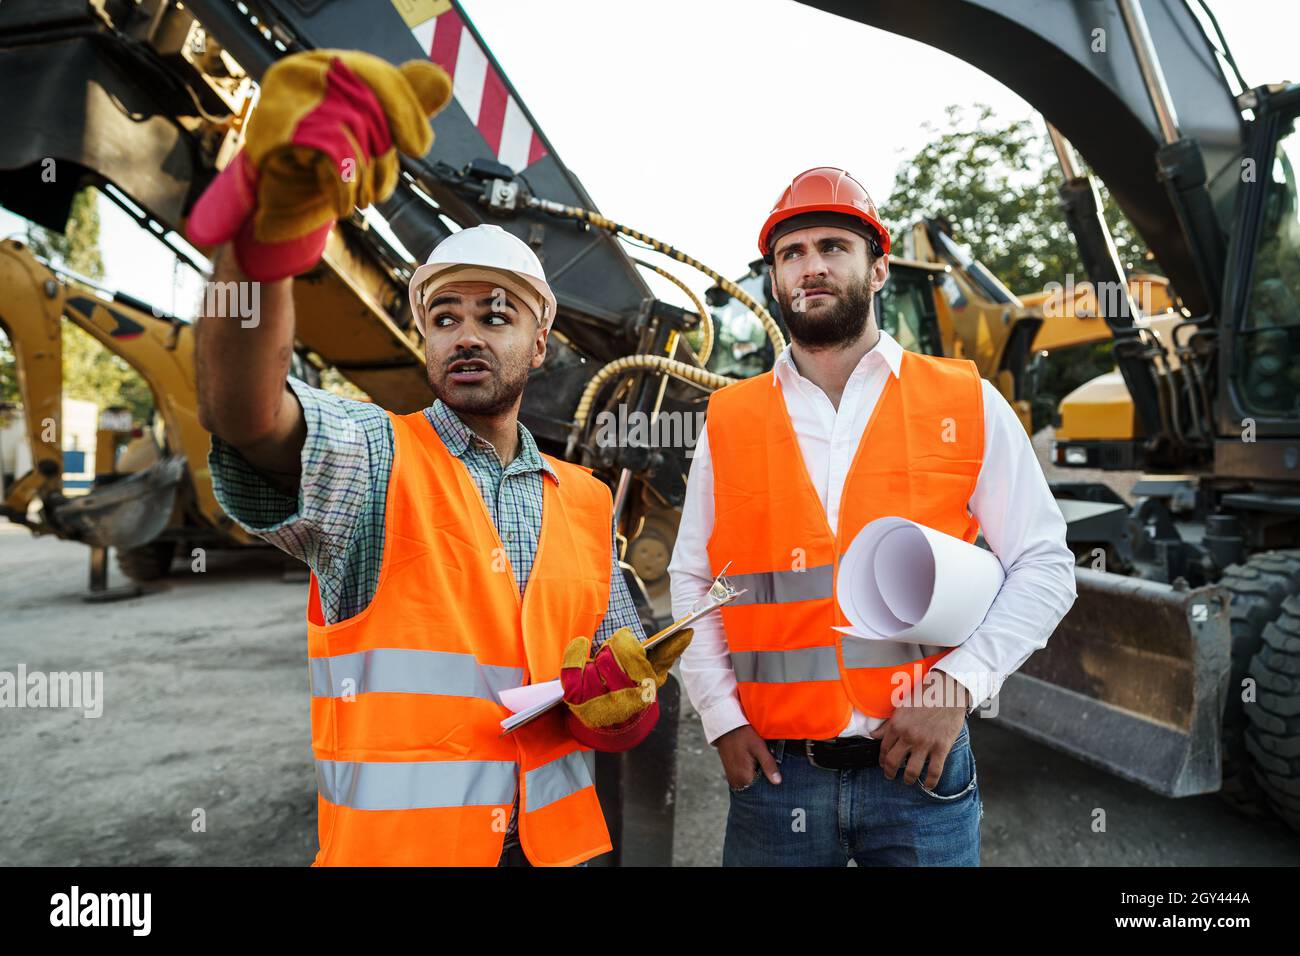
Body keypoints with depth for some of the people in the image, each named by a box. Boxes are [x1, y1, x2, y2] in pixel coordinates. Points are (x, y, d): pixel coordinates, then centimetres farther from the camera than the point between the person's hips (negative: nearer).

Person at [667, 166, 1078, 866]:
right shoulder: (728, 420, 3)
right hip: (774, 773, 1)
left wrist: (958, 684, -11)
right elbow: (692, 581, 8)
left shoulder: (968, 403, 0)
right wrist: (720, 715, -2)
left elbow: (1044, 565, 1)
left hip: (921, 767, -1)